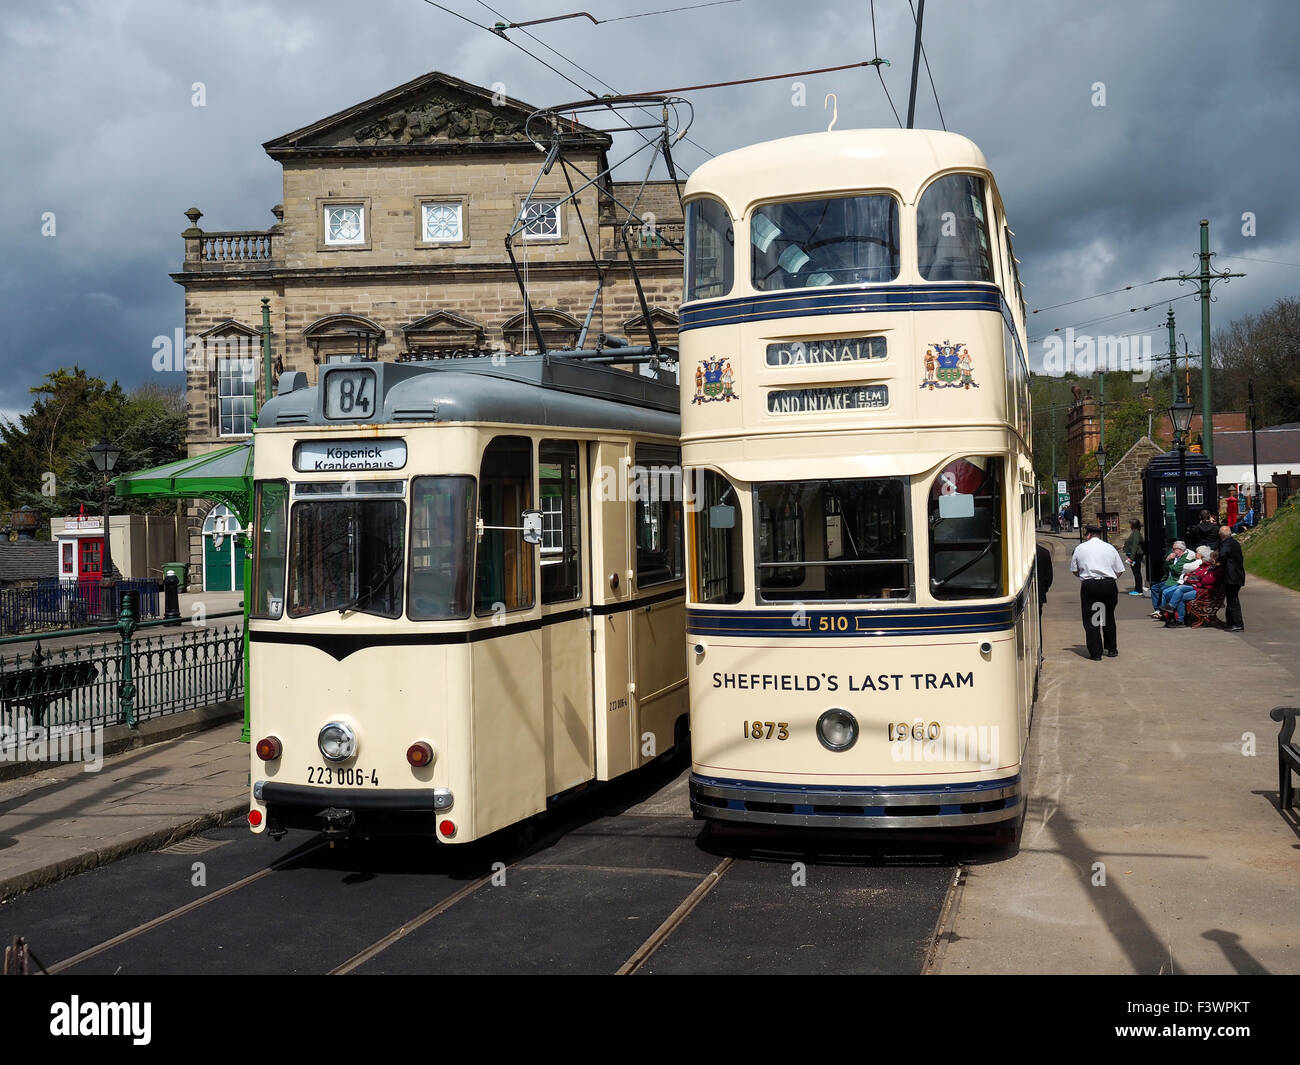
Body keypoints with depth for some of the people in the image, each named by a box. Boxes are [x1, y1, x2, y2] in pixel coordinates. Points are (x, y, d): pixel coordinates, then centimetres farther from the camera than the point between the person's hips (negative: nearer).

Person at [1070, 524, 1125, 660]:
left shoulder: (1080, 548, 4)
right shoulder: (1110, 548, 8)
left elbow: (1074, 570, 9)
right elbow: (1120, 571, 8)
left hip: (1089, 586, -2)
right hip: (1109, 585, 2)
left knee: (1090, 620, 3)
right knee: (1108, 617, 17)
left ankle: (1095, 653, 0)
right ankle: (1112, 650, 24)